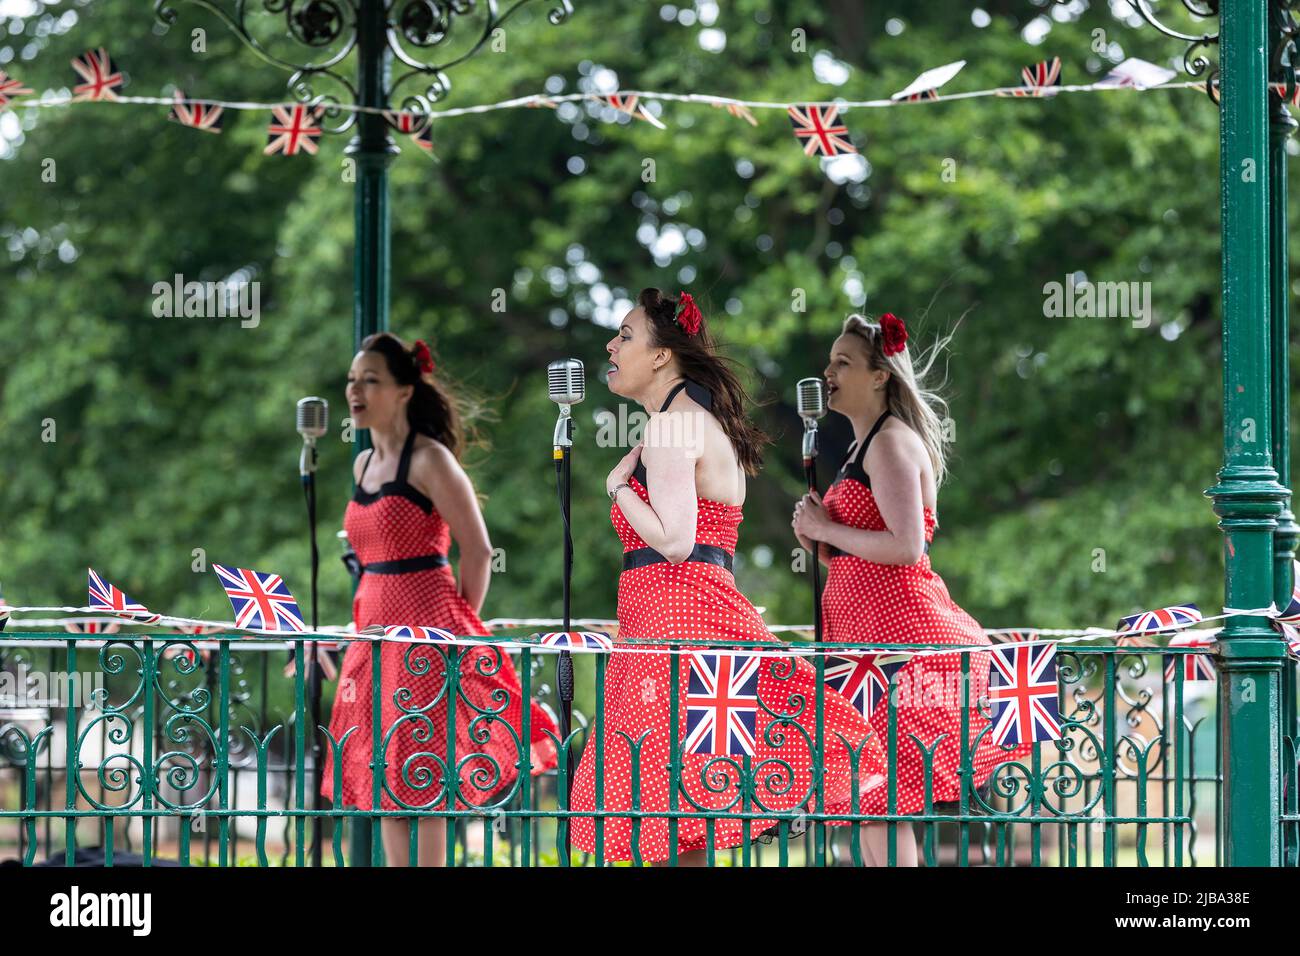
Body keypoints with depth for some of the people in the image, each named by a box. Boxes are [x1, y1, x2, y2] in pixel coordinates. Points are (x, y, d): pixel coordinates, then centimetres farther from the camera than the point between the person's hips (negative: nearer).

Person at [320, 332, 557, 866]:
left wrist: (461, 625, -5)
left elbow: (478, 551, -10)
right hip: (376, 636, 8)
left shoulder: (430, 461, -10)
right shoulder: (364, 464, 13)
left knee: (421, 778, -8)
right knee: (384, 778, 8)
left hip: (426, 632, -8)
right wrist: (368, 622, 19)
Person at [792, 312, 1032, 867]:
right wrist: (817, 539, 7)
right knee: (870, 790, 8)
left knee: (878, 789, -13)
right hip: (867, 635, 10)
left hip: (899, 633, -10)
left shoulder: (892, 443, -10)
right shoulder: (863, 447, 20)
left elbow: (906, 547, -21)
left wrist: (826, 530, -11)